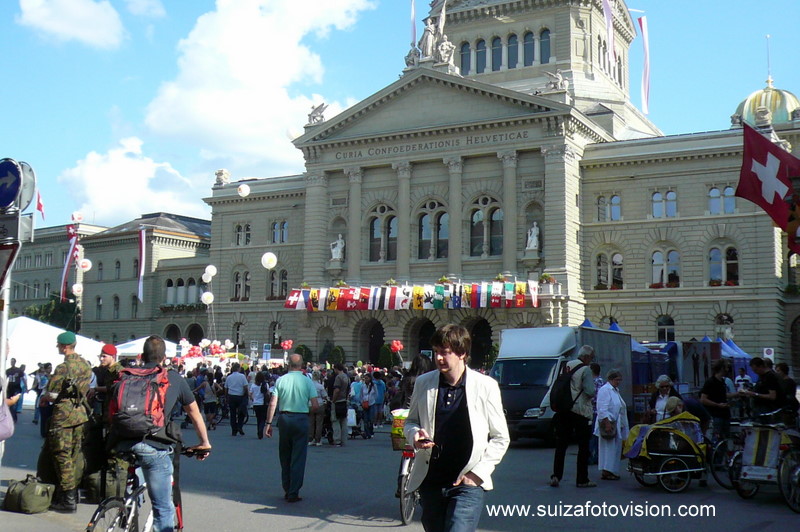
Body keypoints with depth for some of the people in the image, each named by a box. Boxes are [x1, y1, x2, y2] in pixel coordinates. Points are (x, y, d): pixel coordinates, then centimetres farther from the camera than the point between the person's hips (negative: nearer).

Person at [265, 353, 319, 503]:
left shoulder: (281, 380, -1)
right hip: (301, 419, -2)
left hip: (284, 418, 2)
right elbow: (315, 406, -8)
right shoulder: (307, 381, -4)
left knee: (285, 456, 16)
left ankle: (287, 490, 23)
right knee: (298, 457, 4)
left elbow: (273, 404, -5)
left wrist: (269, 423, 1)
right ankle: (293, 493, 3)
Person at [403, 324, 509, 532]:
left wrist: (477, 472, -8)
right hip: (430, 482, 4)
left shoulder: (486, 386, -4)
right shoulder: (423, 383, 4)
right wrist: (415, 435, -6)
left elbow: (500, 438, 2)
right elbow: (410, 422, 18)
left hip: (468, 484, -4)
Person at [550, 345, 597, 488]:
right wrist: (594, 389, 2)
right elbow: (590, 391, -17)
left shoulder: (567, 366, 10)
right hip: (581, 411, -6)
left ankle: (556, 476, 3)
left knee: (561, 445, 10)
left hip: (563, 410, 6)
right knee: (583, 446, 5)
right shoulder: (585, 370, -11)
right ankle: (582, 480, 8)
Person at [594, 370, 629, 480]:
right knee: (608, 447, -10)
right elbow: (602, 409, -18)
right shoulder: (605, 390, -10)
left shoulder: (615, 390, 20)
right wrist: (607, 422, -25)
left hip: (616, 425, 10)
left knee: (616, 449, 9)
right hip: (608, 424, -10)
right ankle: (606, 472, -10)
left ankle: (612, 471, 13)